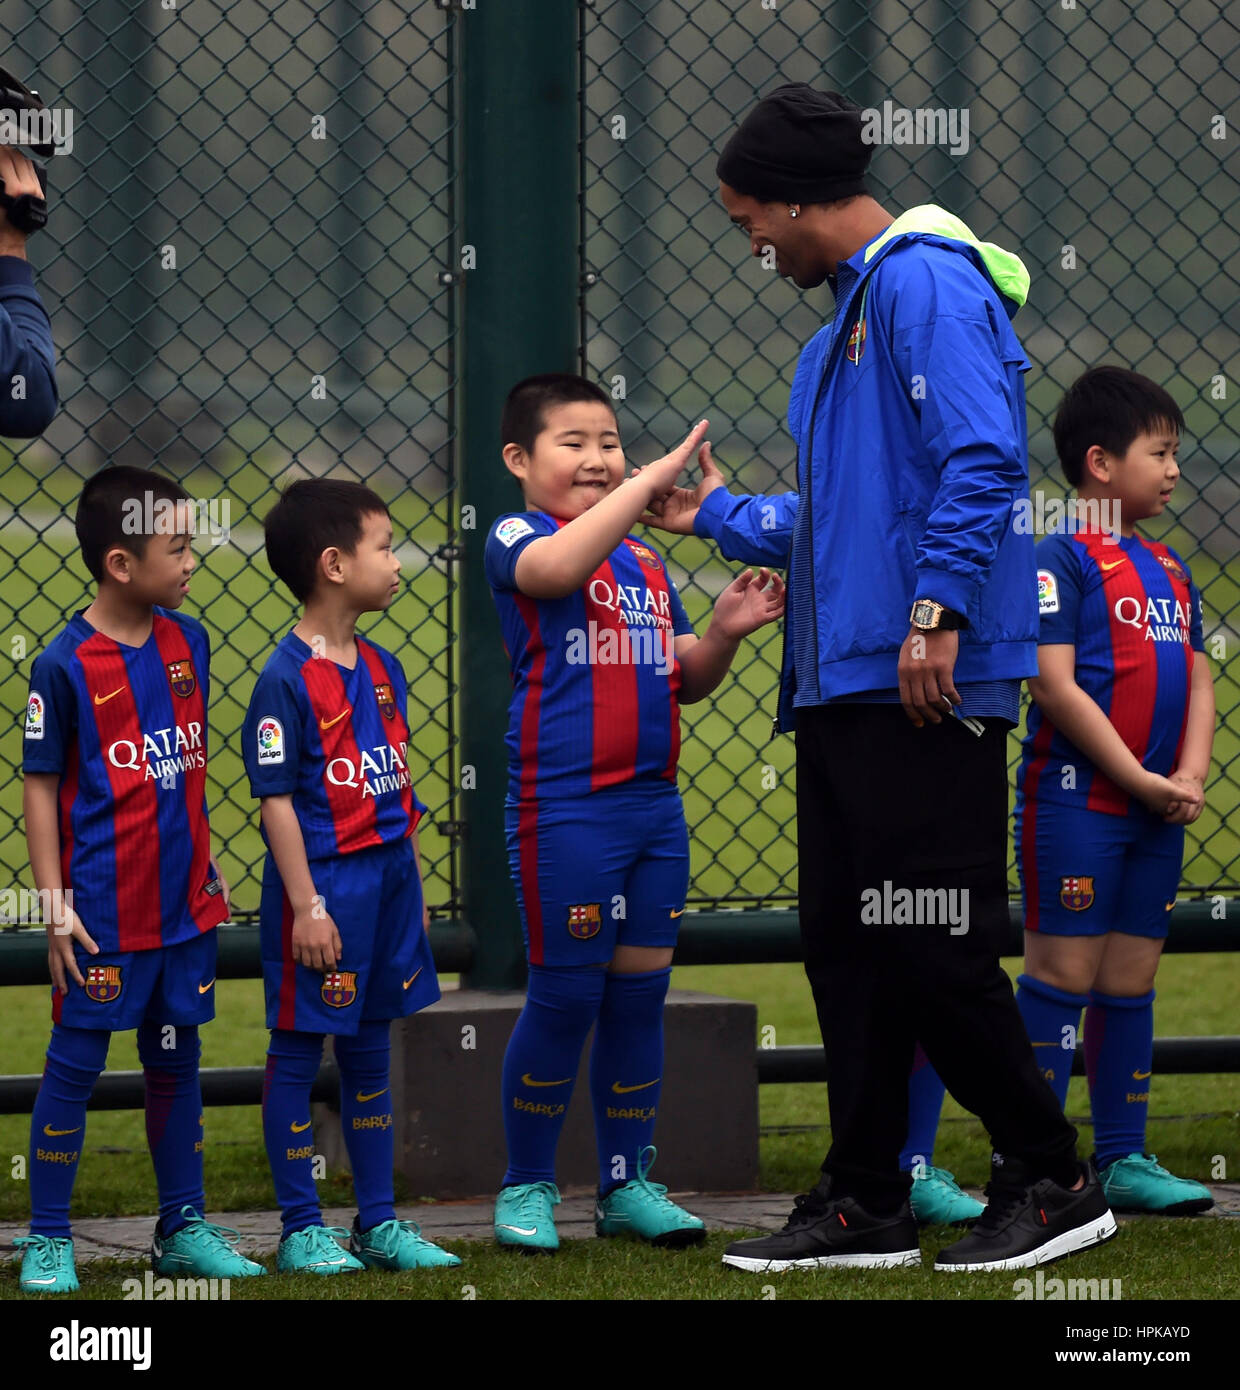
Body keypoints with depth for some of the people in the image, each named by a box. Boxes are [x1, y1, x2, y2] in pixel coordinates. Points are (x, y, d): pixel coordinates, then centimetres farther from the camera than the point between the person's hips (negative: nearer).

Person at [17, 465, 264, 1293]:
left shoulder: (187, 641, 4)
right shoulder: (65, 665, -12)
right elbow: (40, 787, -7)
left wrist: (207, 872, 16)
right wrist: (54, 905, -10)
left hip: (184, 903, 6)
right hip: (104, 911, -6)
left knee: (177, 1060, 13)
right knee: (76, 1063, 1)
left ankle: (184, 1227, 23)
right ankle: (48, 1239, 8)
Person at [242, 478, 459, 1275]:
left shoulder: (382, 670, 9)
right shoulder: (287, 680, -14)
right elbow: (277, 798, -15)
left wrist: (414, 886, 16)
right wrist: (305, 905, -17)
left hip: (387, 879, 8)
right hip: (322, 885, -8)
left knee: (371, 1048, 14)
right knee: (298, 1050, 2)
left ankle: (378, 1222, 21)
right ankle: (302, 1230, 8)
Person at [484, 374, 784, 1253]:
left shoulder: (646, 563, 17)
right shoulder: (516, 539, -4)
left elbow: (683, 681, 20)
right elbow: (559, 566, -28)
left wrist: (724, 632, 0)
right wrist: (651, 481, -25)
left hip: (654, 803, 6)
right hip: (565, 808, -6)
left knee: (641, 994, 8)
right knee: (566, 996, -3)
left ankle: (629, 1183, 17)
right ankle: (528, 1186, 9)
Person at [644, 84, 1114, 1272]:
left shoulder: (926, 284, -10)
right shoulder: (847, 314, 21)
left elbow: (979, 462, -21)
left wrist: (936, 614, -25)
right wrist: (718, 516, 34)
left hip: (925, 687, -10)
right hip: (840, 686, 10)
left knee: (931, 949, -8)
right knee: (847, 948, 10)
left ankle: (1051, 1183, 1)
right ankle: (863, 1205, 16)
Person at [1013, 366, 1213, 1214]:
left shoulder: (1170, 570, 15)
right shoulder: (1065, 560, -9)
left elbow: (1196, 677, 14)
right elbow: (1055, 684, -16)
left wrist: (1189, 777, -4)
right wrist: (1143, 780, -15)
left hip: (1156, 808, 7)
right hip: (1076, 799, -7)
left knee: (1131, 983, 10)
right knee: (1064, 974, -6)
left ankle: (1124, 1159, 15)